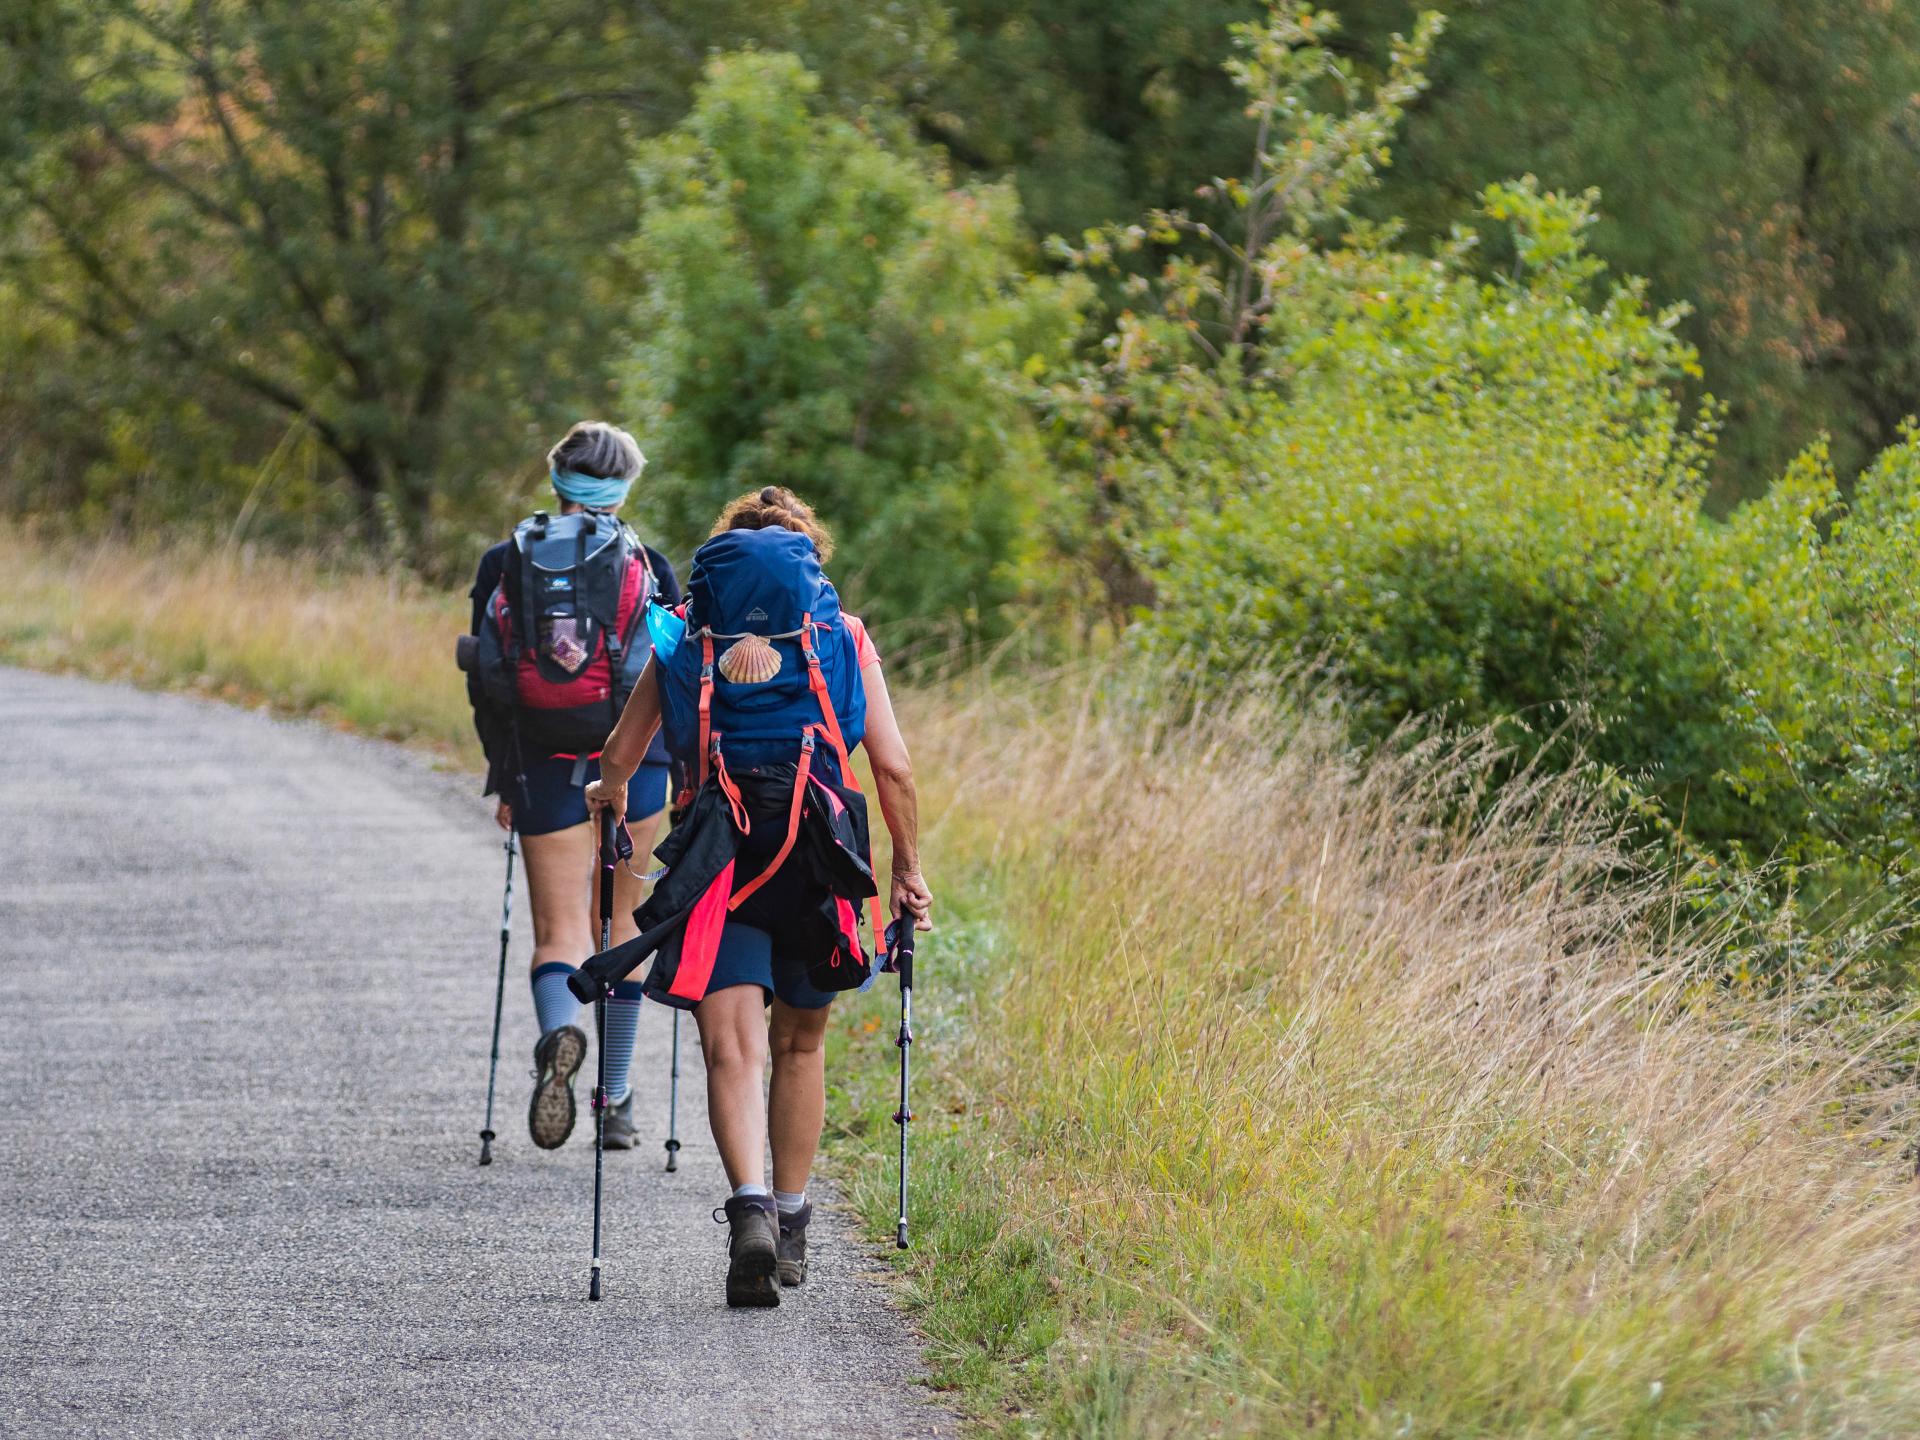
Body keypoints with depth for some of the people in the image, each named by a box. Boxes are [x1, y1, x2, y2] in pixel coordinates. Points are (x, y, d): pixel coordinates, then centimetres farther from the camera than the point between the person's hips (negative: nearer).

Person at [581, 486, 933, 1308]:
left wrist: (611, 792, 33)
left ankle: (750, 1209, -30)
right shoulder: (846, 638, 9)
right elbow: (893, 769, 3)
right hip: (820, 857, 1)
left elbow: (620, 758, 10)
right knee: (798, 1045, 19)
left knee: (732, 1047, -8)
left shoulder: (686, 637, 9)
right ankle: (788, 1224, 25)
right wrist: (907, 868, 14)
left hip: (718, 860, -1)